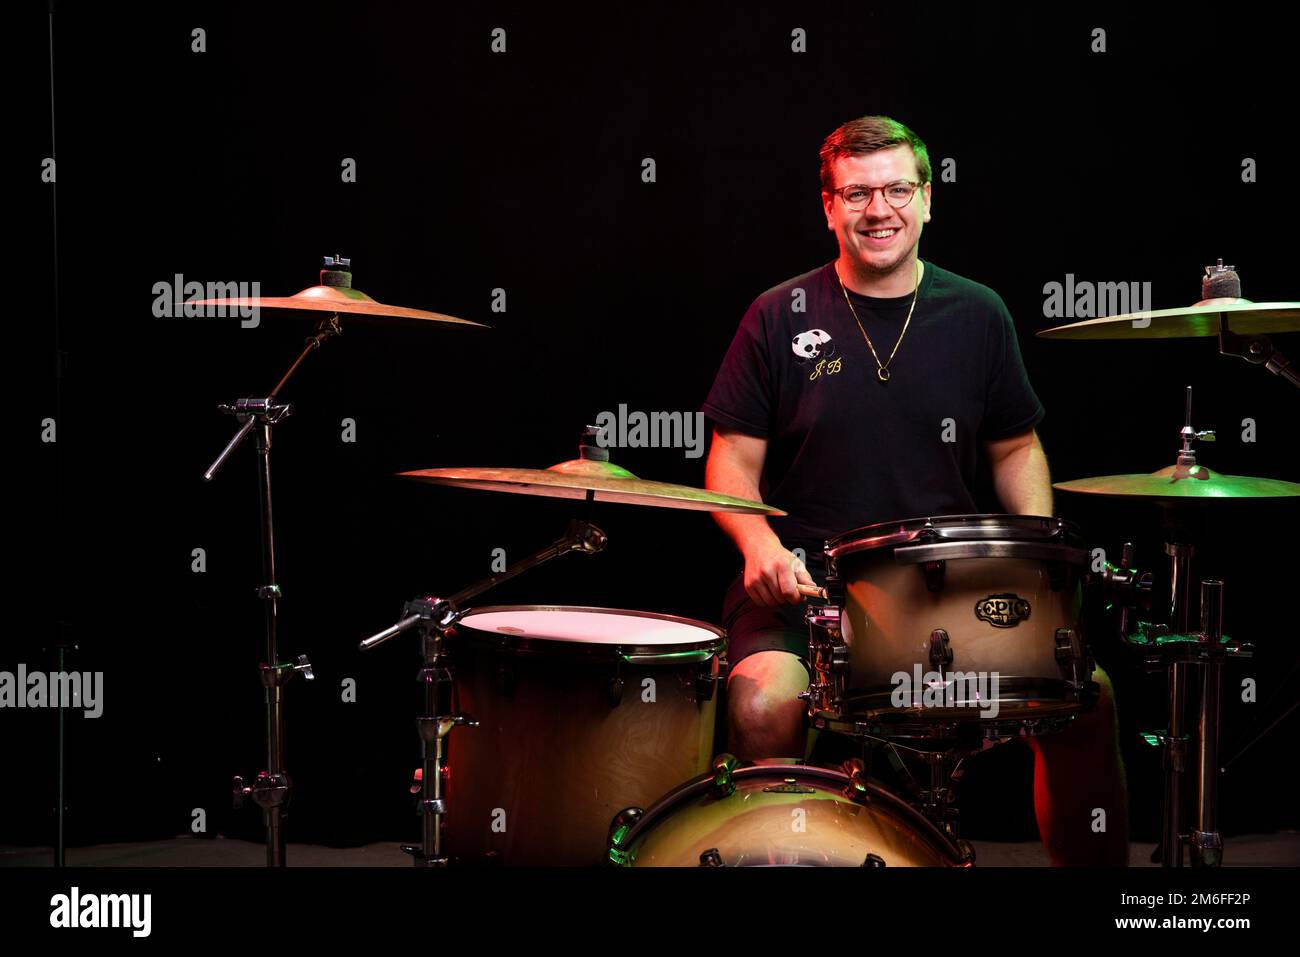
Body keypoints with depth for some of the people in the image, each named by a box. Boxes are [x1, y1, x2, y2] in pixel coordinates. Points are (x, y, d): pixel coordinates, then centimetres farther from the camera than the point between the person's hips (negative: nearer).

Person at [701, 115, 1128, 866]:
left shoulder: (977, 315, 9)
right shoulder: (781, 318, 2)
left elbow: (1016, 447, 17)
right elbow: (733, 461, 3)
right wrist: (760, 542, -17)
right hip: (808, 577, -2)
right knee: (763, 705, -32)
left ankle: (1091, 862, 4)